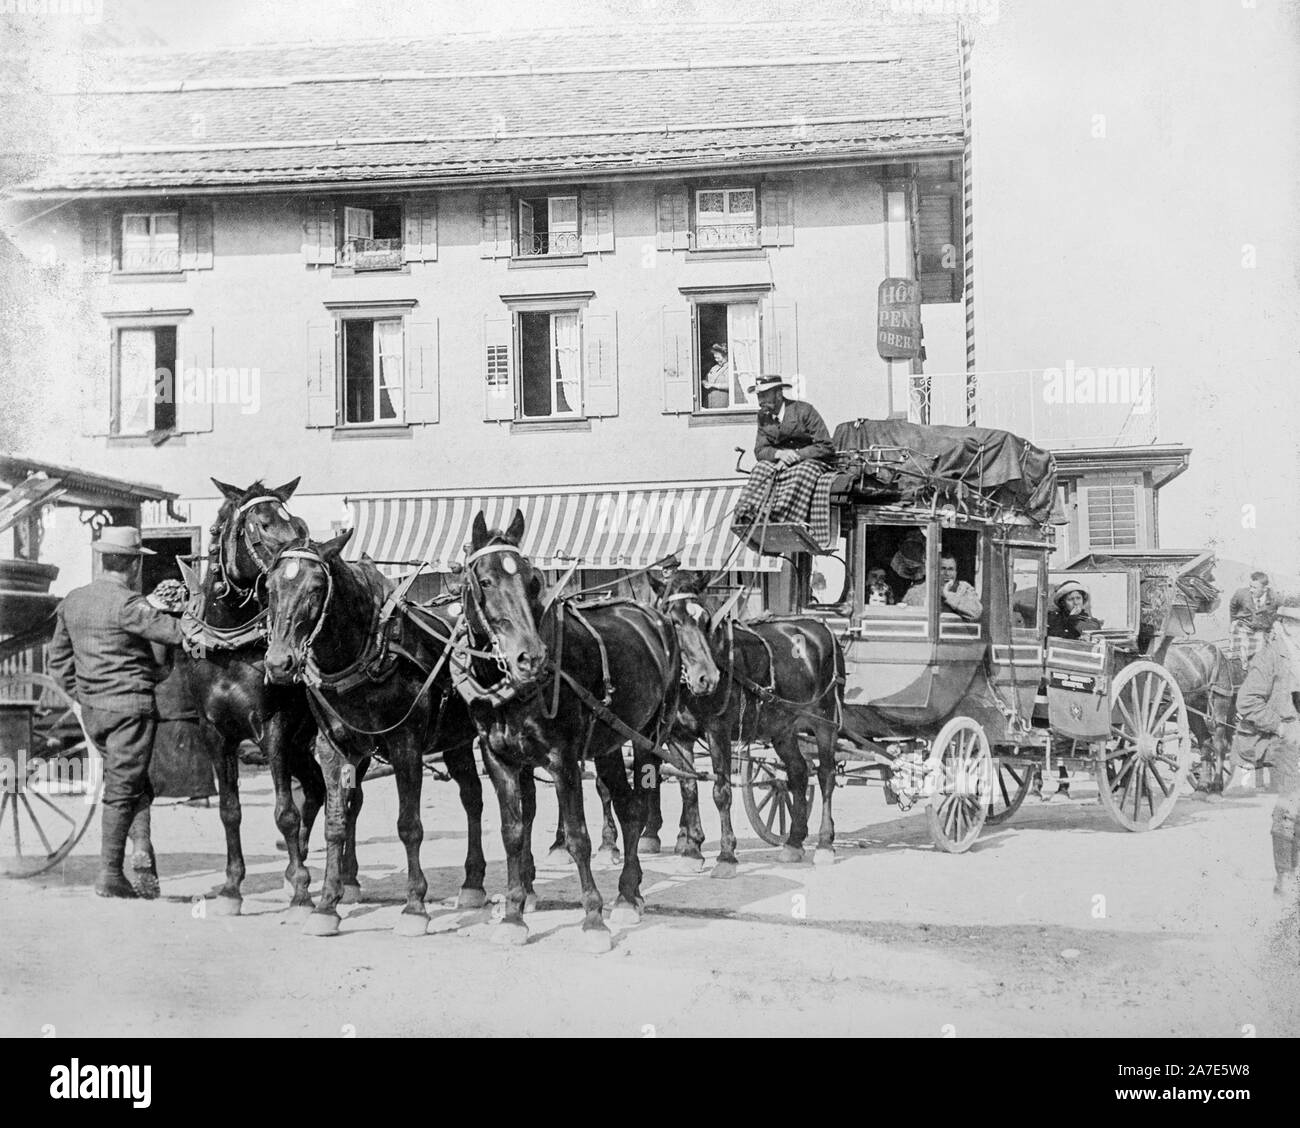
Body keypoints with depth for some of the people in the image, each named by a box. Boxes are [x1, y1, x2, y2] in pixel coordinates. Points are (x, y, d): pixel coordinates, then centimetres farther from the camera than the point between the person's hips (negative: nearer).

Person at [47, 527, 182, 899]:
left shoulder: (72, 601, 8)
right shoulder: (127, 604, -17)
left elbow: (58, 659, 15)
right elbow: (177, 634, -20)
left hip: (92, 710, 7)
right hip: (130, 707, -7)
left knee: (136, 784, 19)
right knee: (122, 790, 1)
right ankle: (110, 875, 6)